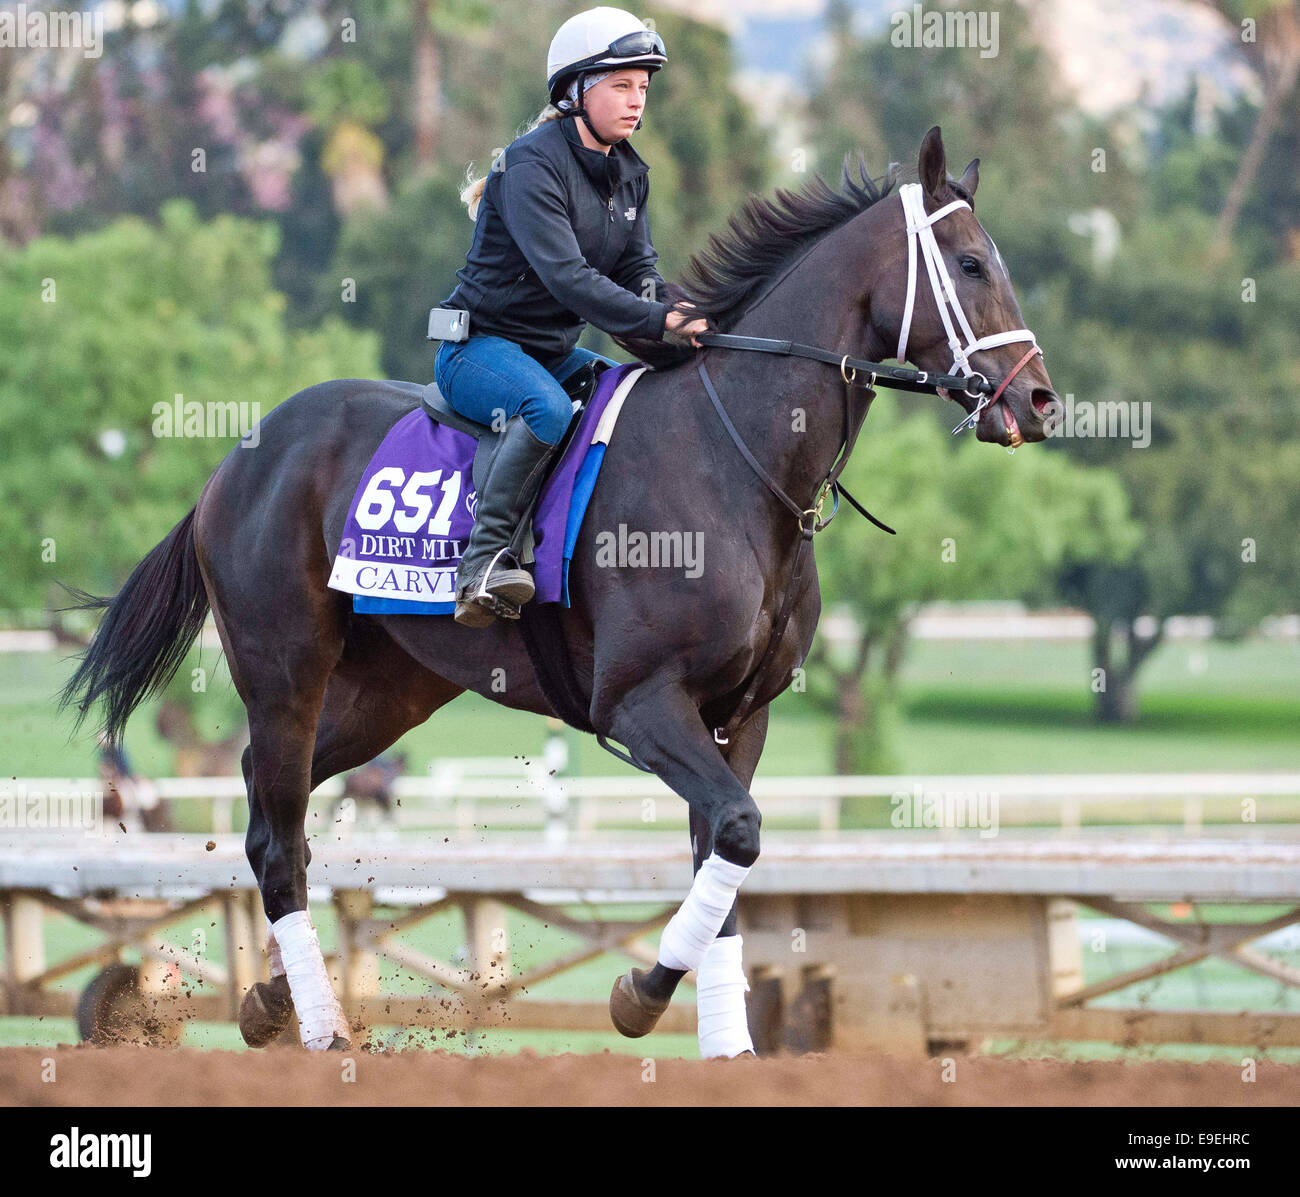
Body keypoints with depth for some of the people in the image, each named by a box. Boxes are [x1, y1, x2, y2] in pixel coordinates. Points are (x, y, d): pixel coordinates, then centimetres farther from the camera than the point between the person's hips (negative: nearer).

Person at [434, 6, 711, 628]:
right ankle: (481, 564, -36)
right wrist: (657, 322, -37)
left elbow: (638, 272, 5)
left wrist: (684, 315, -18)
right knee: (548, 408, -37)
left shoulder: (628, 173, 9)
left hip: (554, 352, 9)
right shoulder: (532, 167, -19)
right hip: (478, 347, -9)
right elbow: (567, 277, -29)